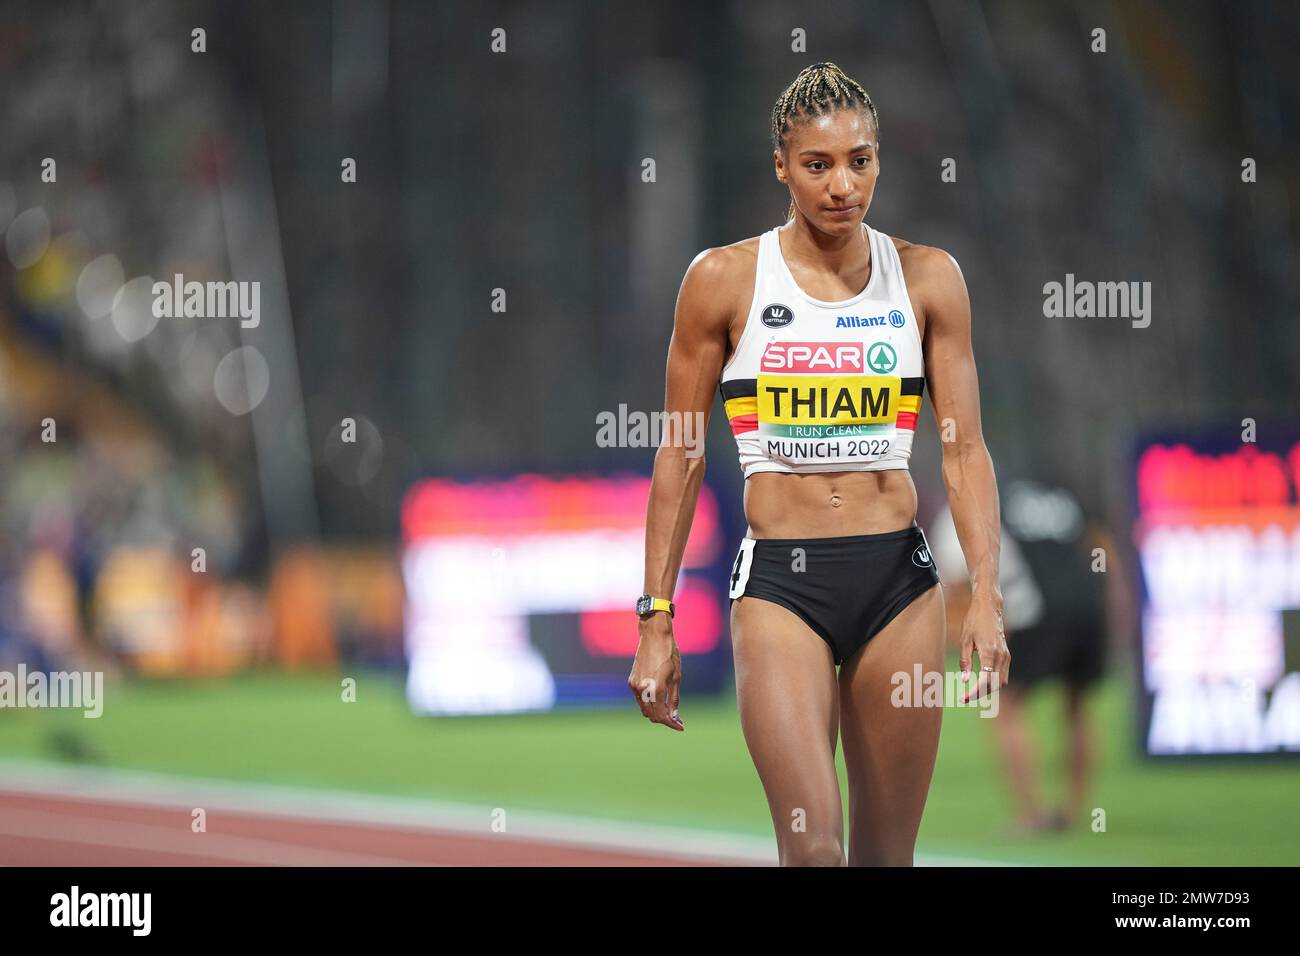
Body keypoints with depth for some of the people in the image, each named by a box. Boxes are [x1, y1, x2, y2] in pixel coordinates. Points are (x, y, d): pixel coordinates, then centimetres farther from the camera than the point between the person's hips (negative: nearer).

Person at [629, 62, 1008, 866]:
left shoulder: (929, 279, 4)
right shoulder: (725, 280, 0)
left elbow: (966, 451, 4)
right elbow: (680, 458, 4)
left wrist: (987, 597, -8)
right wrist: (656, 620, 1)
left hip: (899, 579, 2)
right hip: (780, 580, -2)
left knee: (886, 854, 5)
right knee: (812, 847, -17)